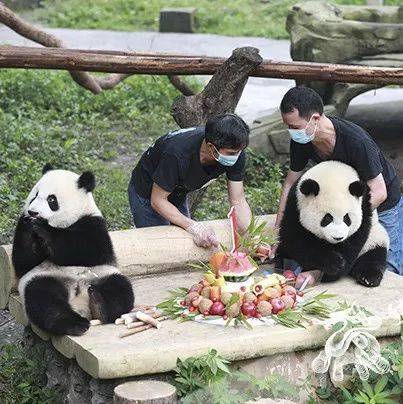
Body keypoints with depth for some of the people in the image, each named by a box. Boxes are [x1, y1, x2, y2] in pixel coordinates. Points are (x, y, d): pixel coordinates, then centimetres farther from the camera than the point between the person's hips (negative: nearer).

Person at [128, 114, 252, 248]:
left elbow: (238, 201, -18)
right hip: (148, 194, -6)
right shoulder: (177, 153, -42)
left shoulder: (235, 153, -26)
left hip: (178, 194, 6)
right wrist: (193, 226, -42)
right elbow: (157, 200, -31)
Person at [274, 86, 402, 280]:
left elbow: (379, 193, -32)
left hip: (383, 206, -5)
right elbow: (290, 183, -5)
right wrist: (277, 230, -9)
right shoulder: (301, 140, -18)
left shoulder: (354, 139, -37)